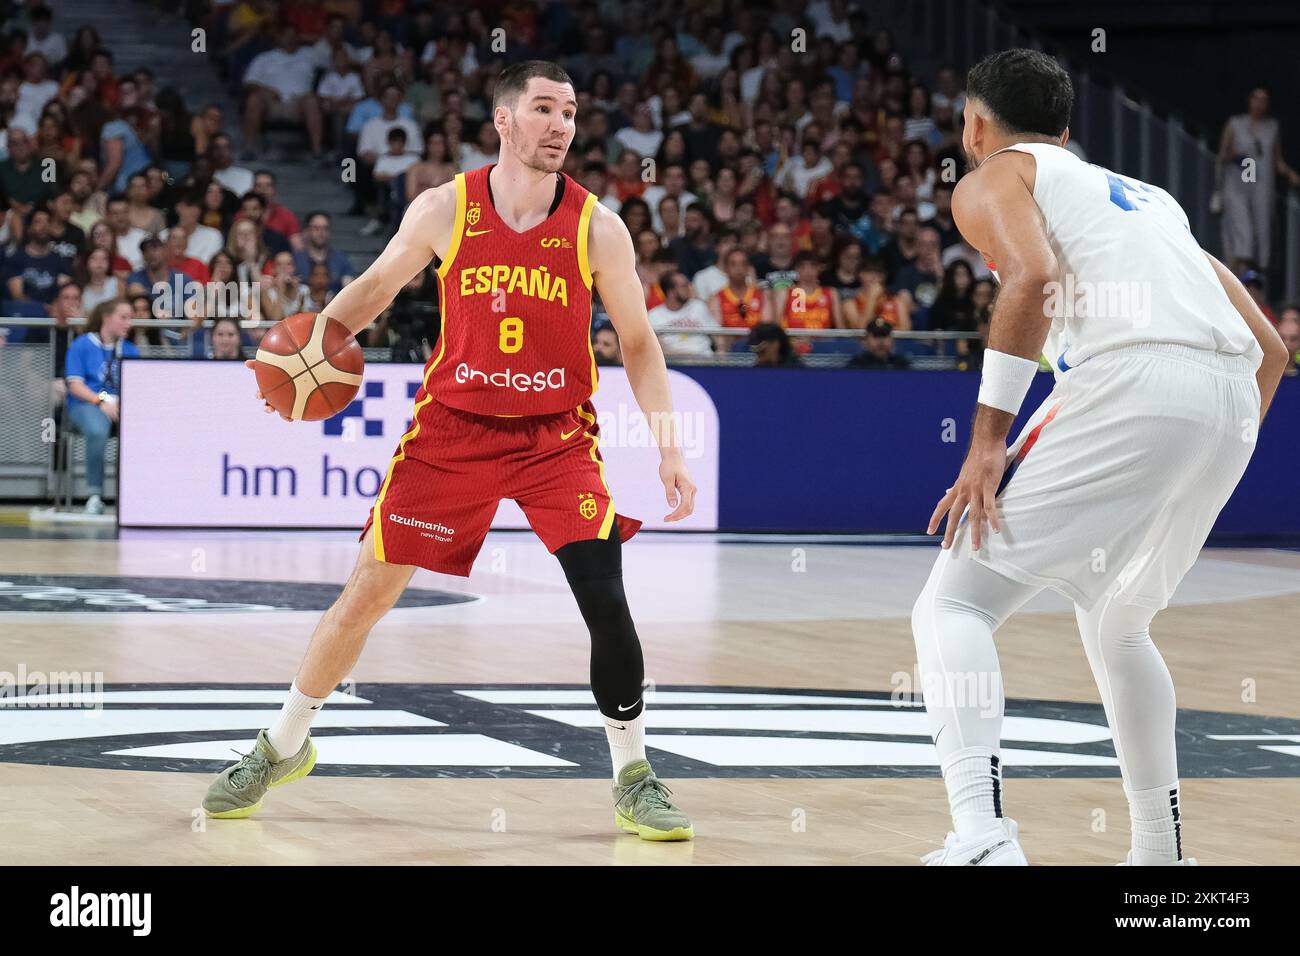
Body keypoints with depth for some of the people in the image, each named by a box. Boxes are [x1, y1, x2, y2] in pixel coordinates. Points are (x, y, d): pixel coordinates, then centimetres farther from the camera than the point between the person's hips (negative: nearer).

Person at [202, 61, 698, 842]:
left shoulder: (597, 228, -7)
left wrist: (671, 447, -7)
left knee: (606, 598, -14)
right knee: (371, 588, 2)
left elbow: (639, 343, 1)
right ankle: (284, 746, 22)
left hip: (558, 435, 0)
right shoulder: (444, 210, -6)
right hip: (453, 427, 1)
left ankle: (634, 779, 3)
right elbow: (376, 287, 10)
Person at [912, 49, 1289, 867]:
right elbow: (1270, 346, 30)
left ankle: (981, 835, -25)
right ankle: (1161, 853, 29)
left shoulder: (995, 178, 16)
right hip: (1231, 403, 7)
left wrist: (989, 440, -11)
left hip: (1129, 385, -7)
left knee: (954, 606, -3)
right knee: (1115, 625, 29)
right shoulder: (1146, 196, 35)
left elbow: (1034, 278, -8)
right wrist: (1206, 474, 36)